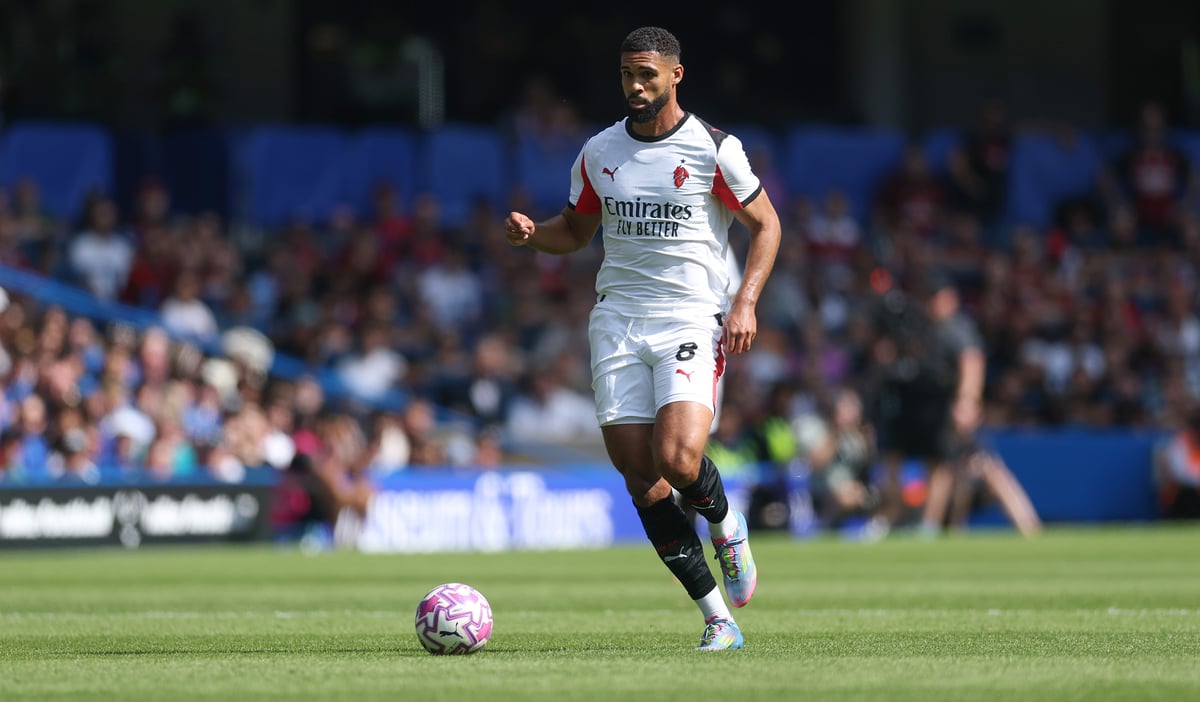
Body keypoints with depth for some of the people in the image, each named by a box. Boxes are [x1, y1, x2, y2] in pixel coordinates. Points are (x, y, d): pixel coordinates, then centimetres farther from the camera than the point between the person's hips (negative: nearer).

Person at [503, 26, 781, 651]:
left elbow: (765, 224, 3)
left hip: (693, 320, -4)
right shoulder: (599, 152, 10)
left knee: (678, 459, -23)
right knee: (638, 473, -6)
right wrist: (531, 233, 0)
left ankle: (726, 523, 15)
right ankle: (717, 618, 2)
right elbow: (575, 230, 22)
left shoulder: (714, 149, -3)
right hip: (618, 321, 4)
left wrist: (745, 302, -9)